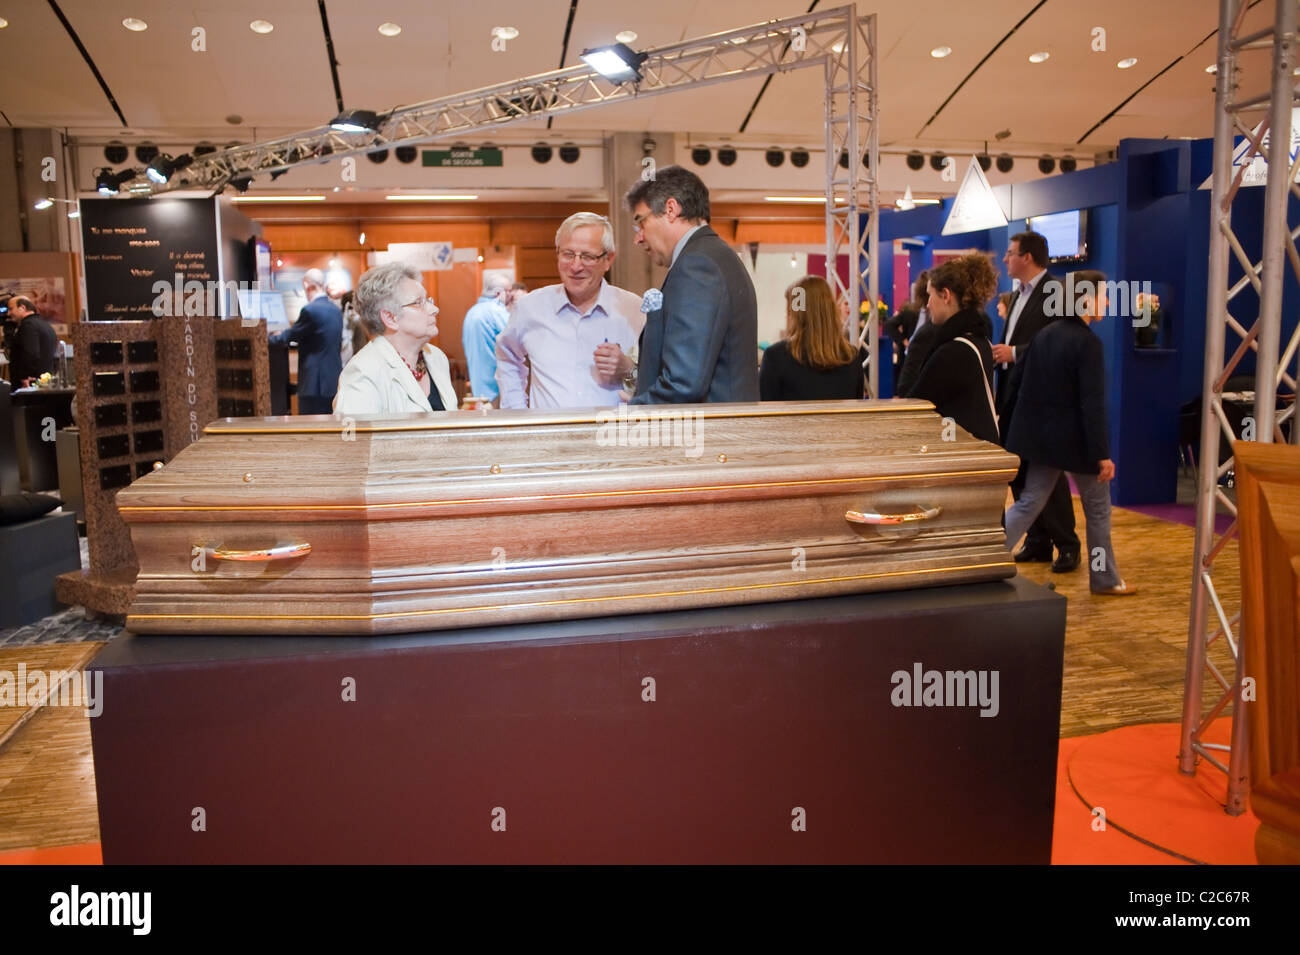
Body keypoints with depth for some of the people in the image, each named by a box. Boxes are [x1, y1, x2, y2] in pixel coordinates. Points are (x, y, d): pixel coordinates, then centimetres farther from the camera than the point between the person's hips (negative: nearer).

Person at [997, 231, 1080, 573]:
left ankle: (1067, 545, 12)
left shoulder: (1055, 292, -13)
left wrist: (1015, 352, -22)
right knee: (1018, 472, 11)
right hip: (1013, 394, 9)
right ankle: (1037, 542, 22)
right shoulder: (1021, 294, 16)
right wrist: (1001, 352, 4)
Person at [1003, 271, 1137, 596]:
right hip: (1076, 440, -6)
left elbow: (1021, 383, 11)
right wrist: (1103, 455, -18)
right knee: (1097, 508, 11)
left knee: (1028, 502, 11)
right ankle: (1104, 579, 23)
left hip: (1041, 435, 6)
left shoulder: (1044, 334, 5)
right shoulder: (1088, 343, -17)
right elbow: (1093, 404, -20)